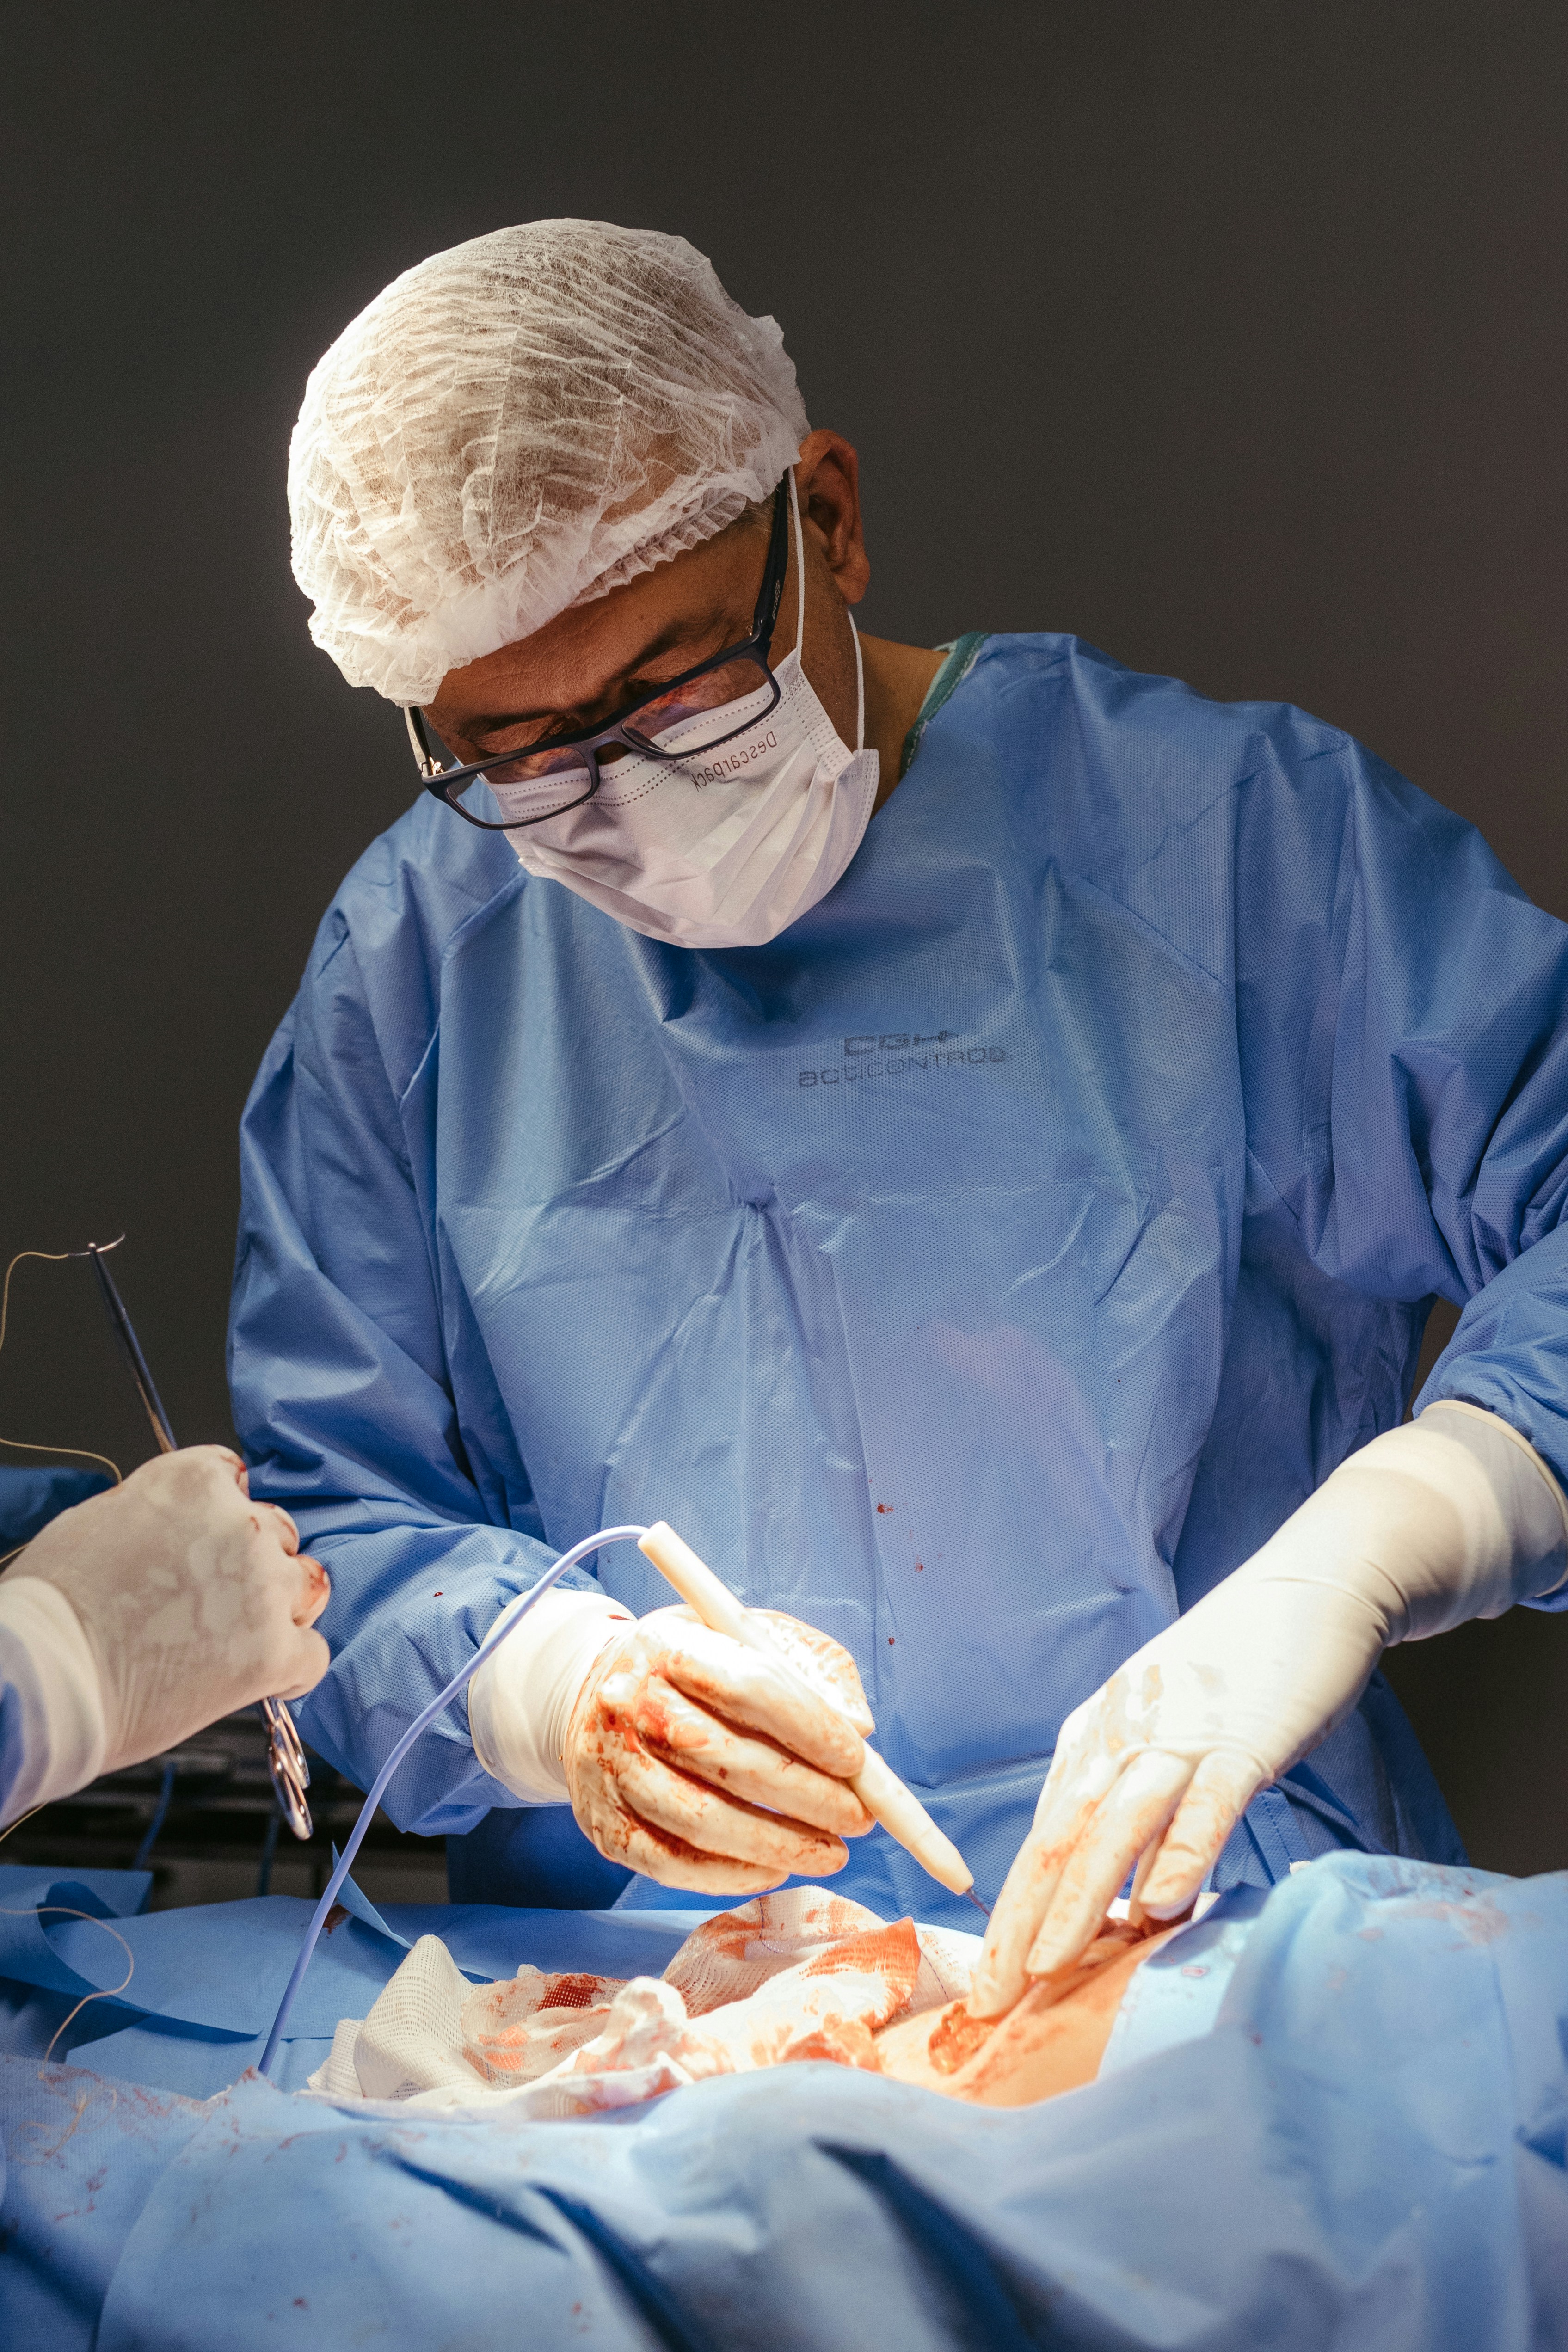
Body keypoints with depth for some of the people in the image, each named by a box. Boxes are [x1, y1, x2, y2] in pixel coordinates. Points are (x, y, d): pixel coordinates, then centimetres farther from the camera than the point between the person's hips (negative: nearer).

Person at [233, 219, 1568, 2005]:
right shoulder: (408, 962, 8)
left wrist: (1347, 1557, -23)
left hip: (1211, 1939, -1)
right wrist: (552, 1689, -14)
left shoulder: (1235, 828, -1)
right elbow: (324, 1521, 9)